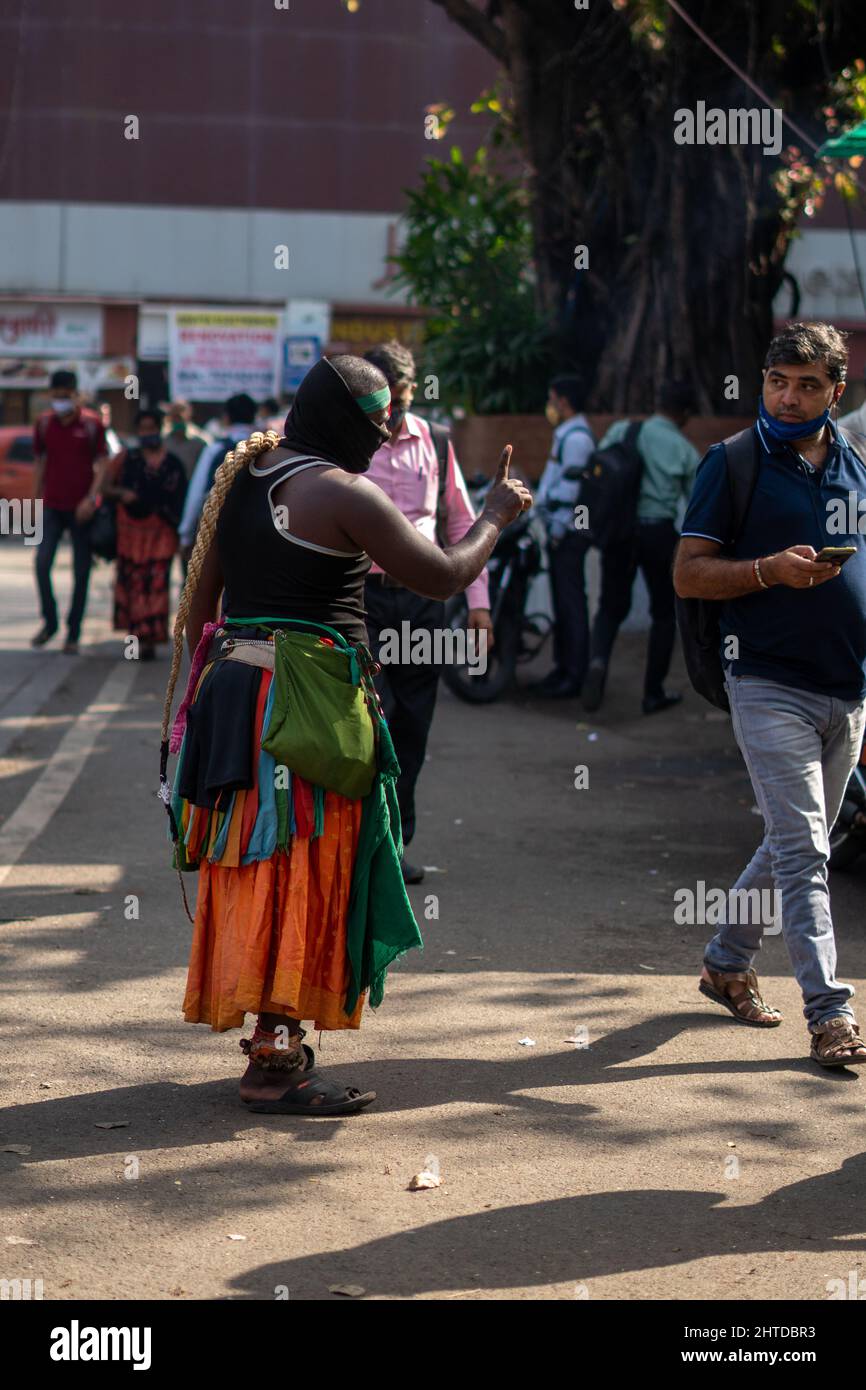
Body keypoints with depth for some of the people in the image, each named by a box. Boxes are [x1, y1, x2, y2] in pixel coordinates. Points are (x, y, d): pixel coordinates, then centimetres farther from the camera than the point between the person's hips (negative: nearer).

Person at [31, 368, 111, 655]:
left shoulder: (91, 424, -3)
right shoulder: (43, 424, 5)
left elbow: (102, 463, -4)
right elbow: (39, 462, 13)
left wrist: (91, 498, -16)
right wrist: (36, 499, 9)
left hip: (82, 509, -2)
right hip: (52, 507, 2)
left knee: (81, 572, 1)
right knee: (42, 563, -11)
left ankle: (73, 633, 9)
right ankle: (49, 622, 7)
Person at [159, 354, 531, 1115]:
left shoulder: (241, 476, 12)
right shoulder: (342, 493, -11)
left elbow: (197, 604, 15)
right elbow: (445, 576, -8)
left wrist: (207, 675, 22)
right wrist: (495, 517, 8)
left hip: (232, 688, 8)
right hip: (313, 701, -8)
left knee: (255, 867, 16)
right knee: (304, 873, -2)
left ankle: (271, 1034, 27)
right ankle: (275, 1061, 1)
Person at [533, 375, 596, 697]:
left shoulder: (576, 437, -14)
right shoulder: (567, 434, 19)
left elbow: (571, 488, -19)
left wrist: (559, 527, -19)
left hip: (569, 533, -11)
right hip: (561, 530, 11)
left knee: (571, 601, -9)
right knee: (561, 599, 13)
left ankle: (575, 675, -8)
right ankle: (563, 667, 20)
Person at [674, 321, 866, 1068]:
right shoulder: (733, 464, -3)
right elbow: (688, 574, -5)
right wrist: (770, 570, -21)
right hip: (771, 687, -6)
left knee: (796, 845, 14)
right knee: (803, 850, -10)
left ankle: (727, 963, 31)